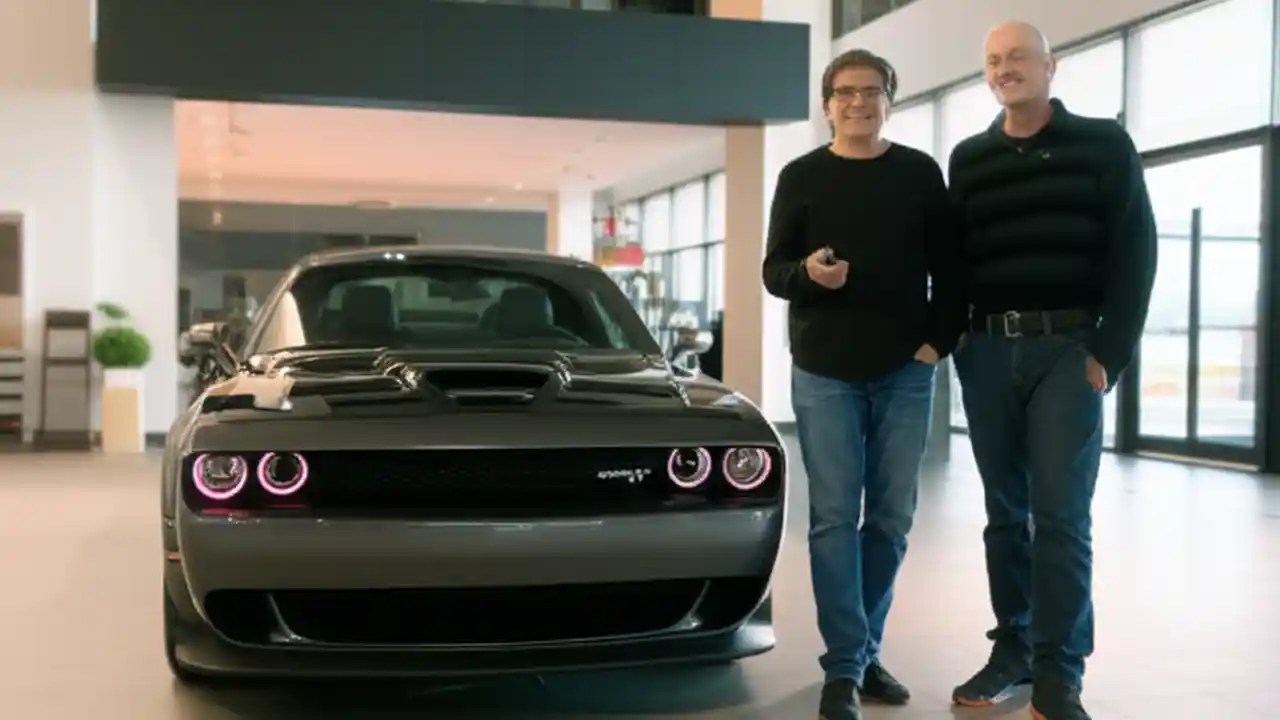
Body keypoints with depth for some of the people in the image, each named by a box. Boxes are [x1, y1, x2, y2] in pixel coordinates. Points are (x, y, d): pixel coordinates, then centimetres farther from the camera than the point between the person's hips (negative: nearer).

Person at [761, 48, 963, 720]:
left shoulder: (921, 173, 6)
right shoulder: (801, 176, 4)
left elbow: (948, 268, 8)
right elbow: (773, 272, 3)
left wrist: (938, 339, -4)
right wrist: (808, 272, -19)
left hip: (905, 372, 2)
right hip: (824, 372, -1)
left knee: (891, 518, 6)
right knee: (834, 519, -4)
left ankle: (866, 652, 19)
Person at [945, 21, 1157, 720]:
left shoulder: (1103, 145, 4)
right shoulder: (967, 159, 14)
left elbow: (1134, 251, -2)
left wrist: (1110, 351, -11)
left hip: (1067, 347, -4)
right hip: (986, 351, 4)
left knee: (1061, 513, -7)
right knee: (1004, 511, 8)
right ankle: (1013, 648, 17)